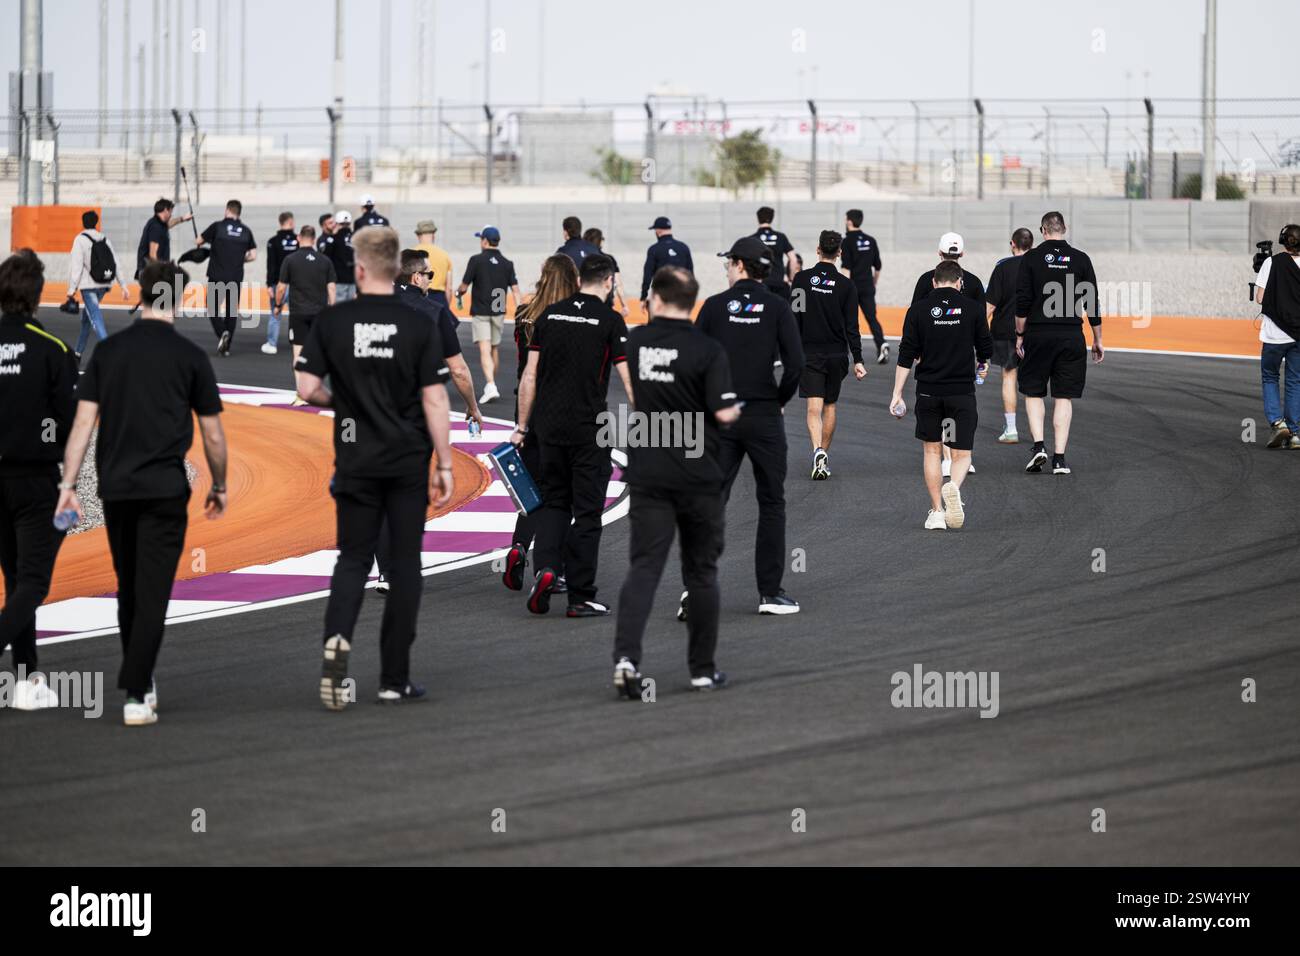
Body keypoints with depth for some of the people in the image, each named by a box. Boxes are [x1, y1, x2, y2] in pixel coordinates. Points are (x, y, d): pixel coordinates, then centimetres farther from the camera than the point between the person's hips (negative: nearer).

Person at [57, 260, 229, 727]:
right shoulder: (189, 355, -3)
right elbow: (212, 433, 2)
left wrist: (68, 483, 2)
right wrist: (219, 486, 16)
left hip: (115, 488, 3)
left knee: (128, 589, 18)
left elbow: (83, 421, 0)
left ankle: (140, 682, 28)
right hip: (165, 489, -3)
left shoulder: (108, 350, 5)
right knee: (152, 592, -3)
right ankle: (136, 694, -10)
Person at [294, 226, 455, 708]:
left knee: (353, 558, 11)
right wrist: (445, 464, -1)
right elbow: (434, 399, -7)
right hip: (408, 462, -1)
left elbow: (308, 389, -6)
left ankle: (337, 638, -16)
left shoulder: (331, 322, -4)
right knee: (404, 565, 7)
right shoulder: (418, 325, -6)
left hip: (355, 463, 1)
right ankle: (394, 678, 8)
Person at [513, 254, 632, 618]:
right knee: (587, 512, 4)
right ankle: (580, 597, 5)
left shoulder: (549, 315, 6)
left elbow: (529, 376, 7)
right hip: (590, 430, -4)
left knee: (554, 502, 18)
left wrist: (522, 427, 13)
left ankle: (546, 566, -6)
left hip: (549, 425, 4)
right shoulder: (610, 320, -6)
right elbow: (629, 379, -10)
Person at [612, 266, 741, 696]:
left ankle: (626, 657, -21)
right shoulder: (708, 350, -10)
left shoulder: (632, 342, 1)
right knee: (701, 572, 11)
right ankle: (703, 670, 17)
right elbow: (725, 414, -14)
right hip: (698, 478, -2)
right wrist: (735, 408, 7)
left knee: (643, 567, -1)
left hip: (647, 476, 2)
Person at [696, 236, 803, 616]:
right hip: (765, 419, -1)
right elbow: (795, 363, -11)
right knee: (771, 503, 9)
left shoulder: (714, 306, 1)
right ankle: (770, 592, 9)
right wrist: (780, 399, 5)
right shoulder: (777, 307, -2)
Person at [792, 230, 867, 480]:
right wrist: (857, 360, -1)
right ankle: (825, 457, 23)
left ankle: (818, 451, -28)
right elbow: (851, 326, -5)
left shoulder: (802, 279, -5)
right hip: (837, 354, 1)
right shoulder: (846, 285, -5)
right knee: (830, 406, 16)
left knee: (814, 407, -6)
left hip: (809, 353, -1)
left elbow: (793, 317, -2)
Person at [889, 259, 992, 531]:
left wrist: (897, 393, 2)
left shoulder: (919, 309, 0)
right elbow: (986, 350, 5)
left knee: (932, 451, 15)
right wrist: (981, 365, 28)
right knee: (961, 453, 5)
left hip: (928, 391, 1)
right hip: (962, 392, -1)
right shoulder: (973, 308, -2)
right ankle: (953, 487, -27)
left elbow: (906, 355, -2)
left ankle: (937, 511, 13)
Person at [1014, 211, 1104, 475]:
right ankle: (1059, 458, 0)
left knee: (1033, 393, 11)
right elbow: (1092, 304, 4)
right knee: (1064, 397, 5)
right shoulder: (1081, 259, 3)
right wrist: (1097, 340, 12)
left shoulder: (1031, 258, -1)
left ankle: (1038, 446, -6)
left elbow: (1022, 302, -4)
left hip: (1038, 334, -1)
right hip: (1071, 335, 1)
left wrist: (1020, 335, 5)